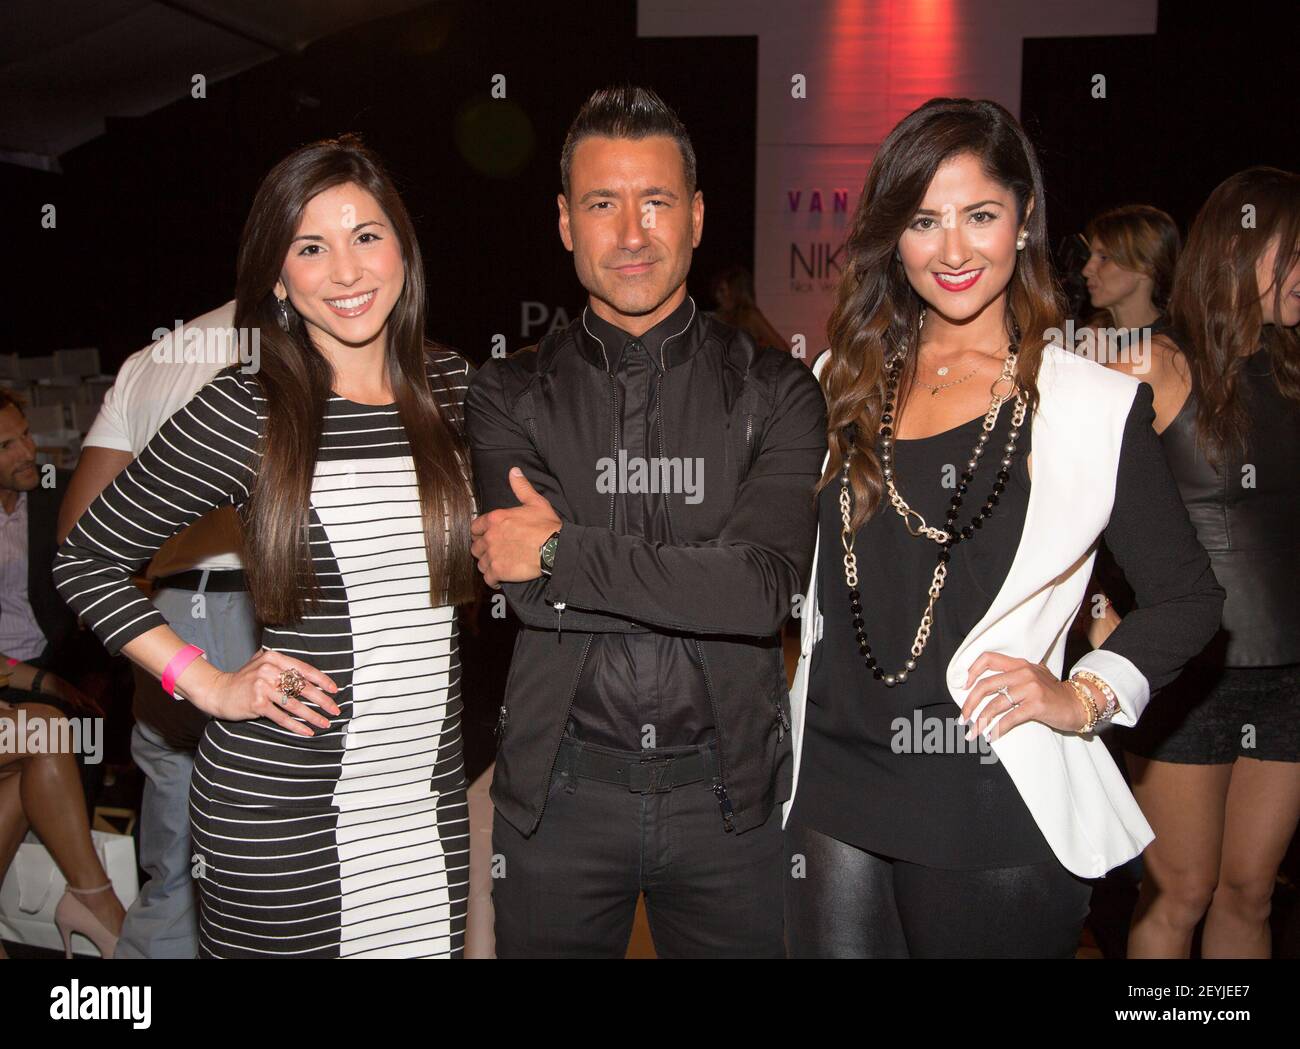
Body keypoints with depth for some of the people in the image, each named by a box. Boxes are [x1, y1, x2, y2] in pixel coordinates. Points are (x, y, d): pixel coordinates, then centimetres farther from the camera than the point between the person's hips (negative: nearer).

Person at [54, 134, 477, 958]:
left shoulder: (452, 388, 3)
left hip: (430, 791, 4)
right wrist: (208, 684, -7)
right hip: (277, 806, -3)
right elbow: (85, 558, -1)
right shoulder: (246, 412, -9)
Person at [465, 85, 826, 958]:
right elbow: (531, 592, -13)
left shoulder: (775, 391, -3)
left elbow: (767, 590, -17)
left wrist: (563, 551, -15)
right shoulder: (511, 394, 0)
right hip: (560, 789, 1)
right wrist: (699, 581, -16)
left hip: (725, 789, 0)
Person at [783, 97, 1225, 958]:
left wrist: (1087, 696, -11)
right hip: (836, 791, 3)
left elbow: (1187, 595, 3)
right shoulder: (844, 380, 7)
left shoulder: (1096, 404, -4)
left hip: (995, 813, -3)